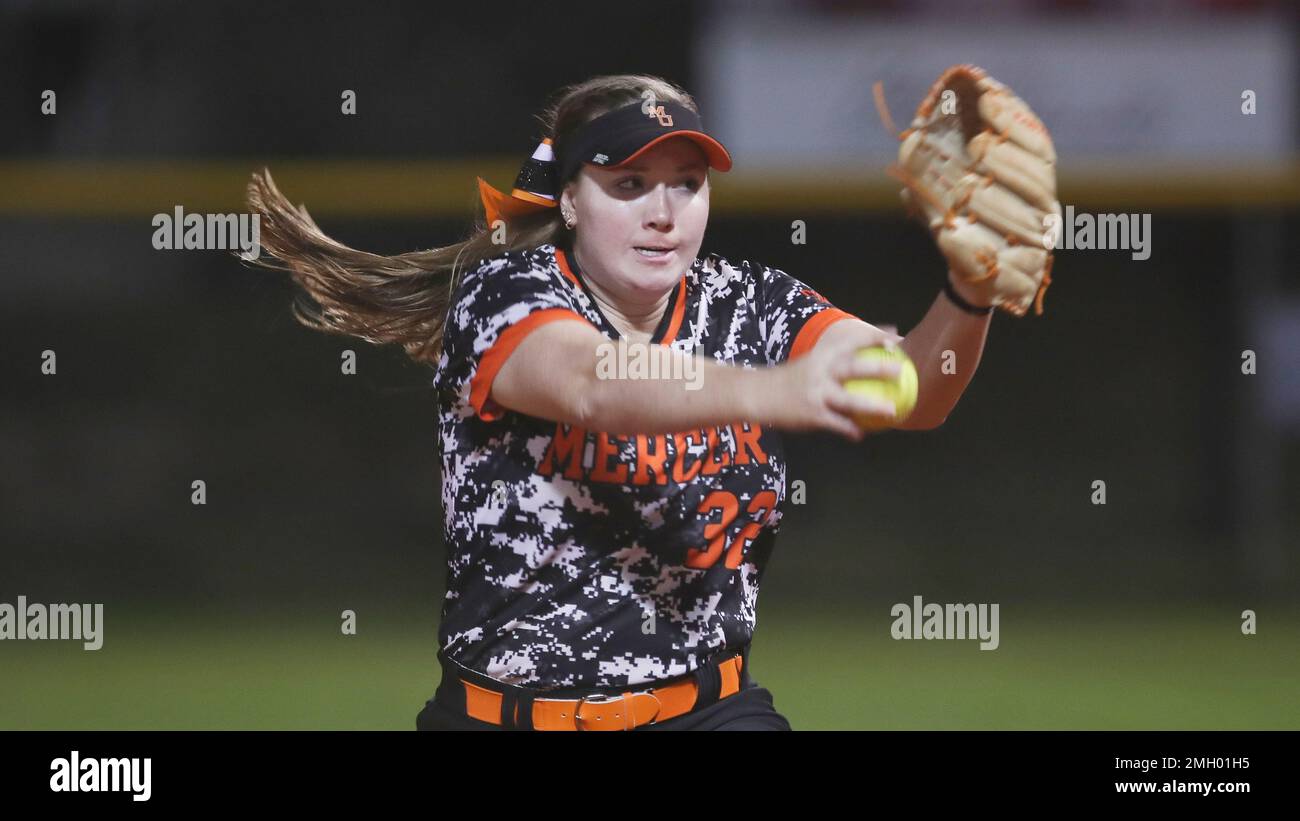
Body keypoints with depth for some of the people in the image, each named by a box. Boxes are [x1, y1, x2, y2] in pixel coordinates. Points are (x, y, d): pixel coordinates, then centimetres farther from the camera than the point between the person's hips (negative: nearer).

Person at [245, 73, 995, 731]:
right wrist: (777, 392, -49)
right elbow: (595, 386, -31)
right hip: (504, 714, -2)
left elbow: (911, 393, -14)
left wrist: (970, 296, -37)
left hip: (707, 712, 2)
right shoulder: (501, 293, -8)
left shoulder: (749, 307, 1)